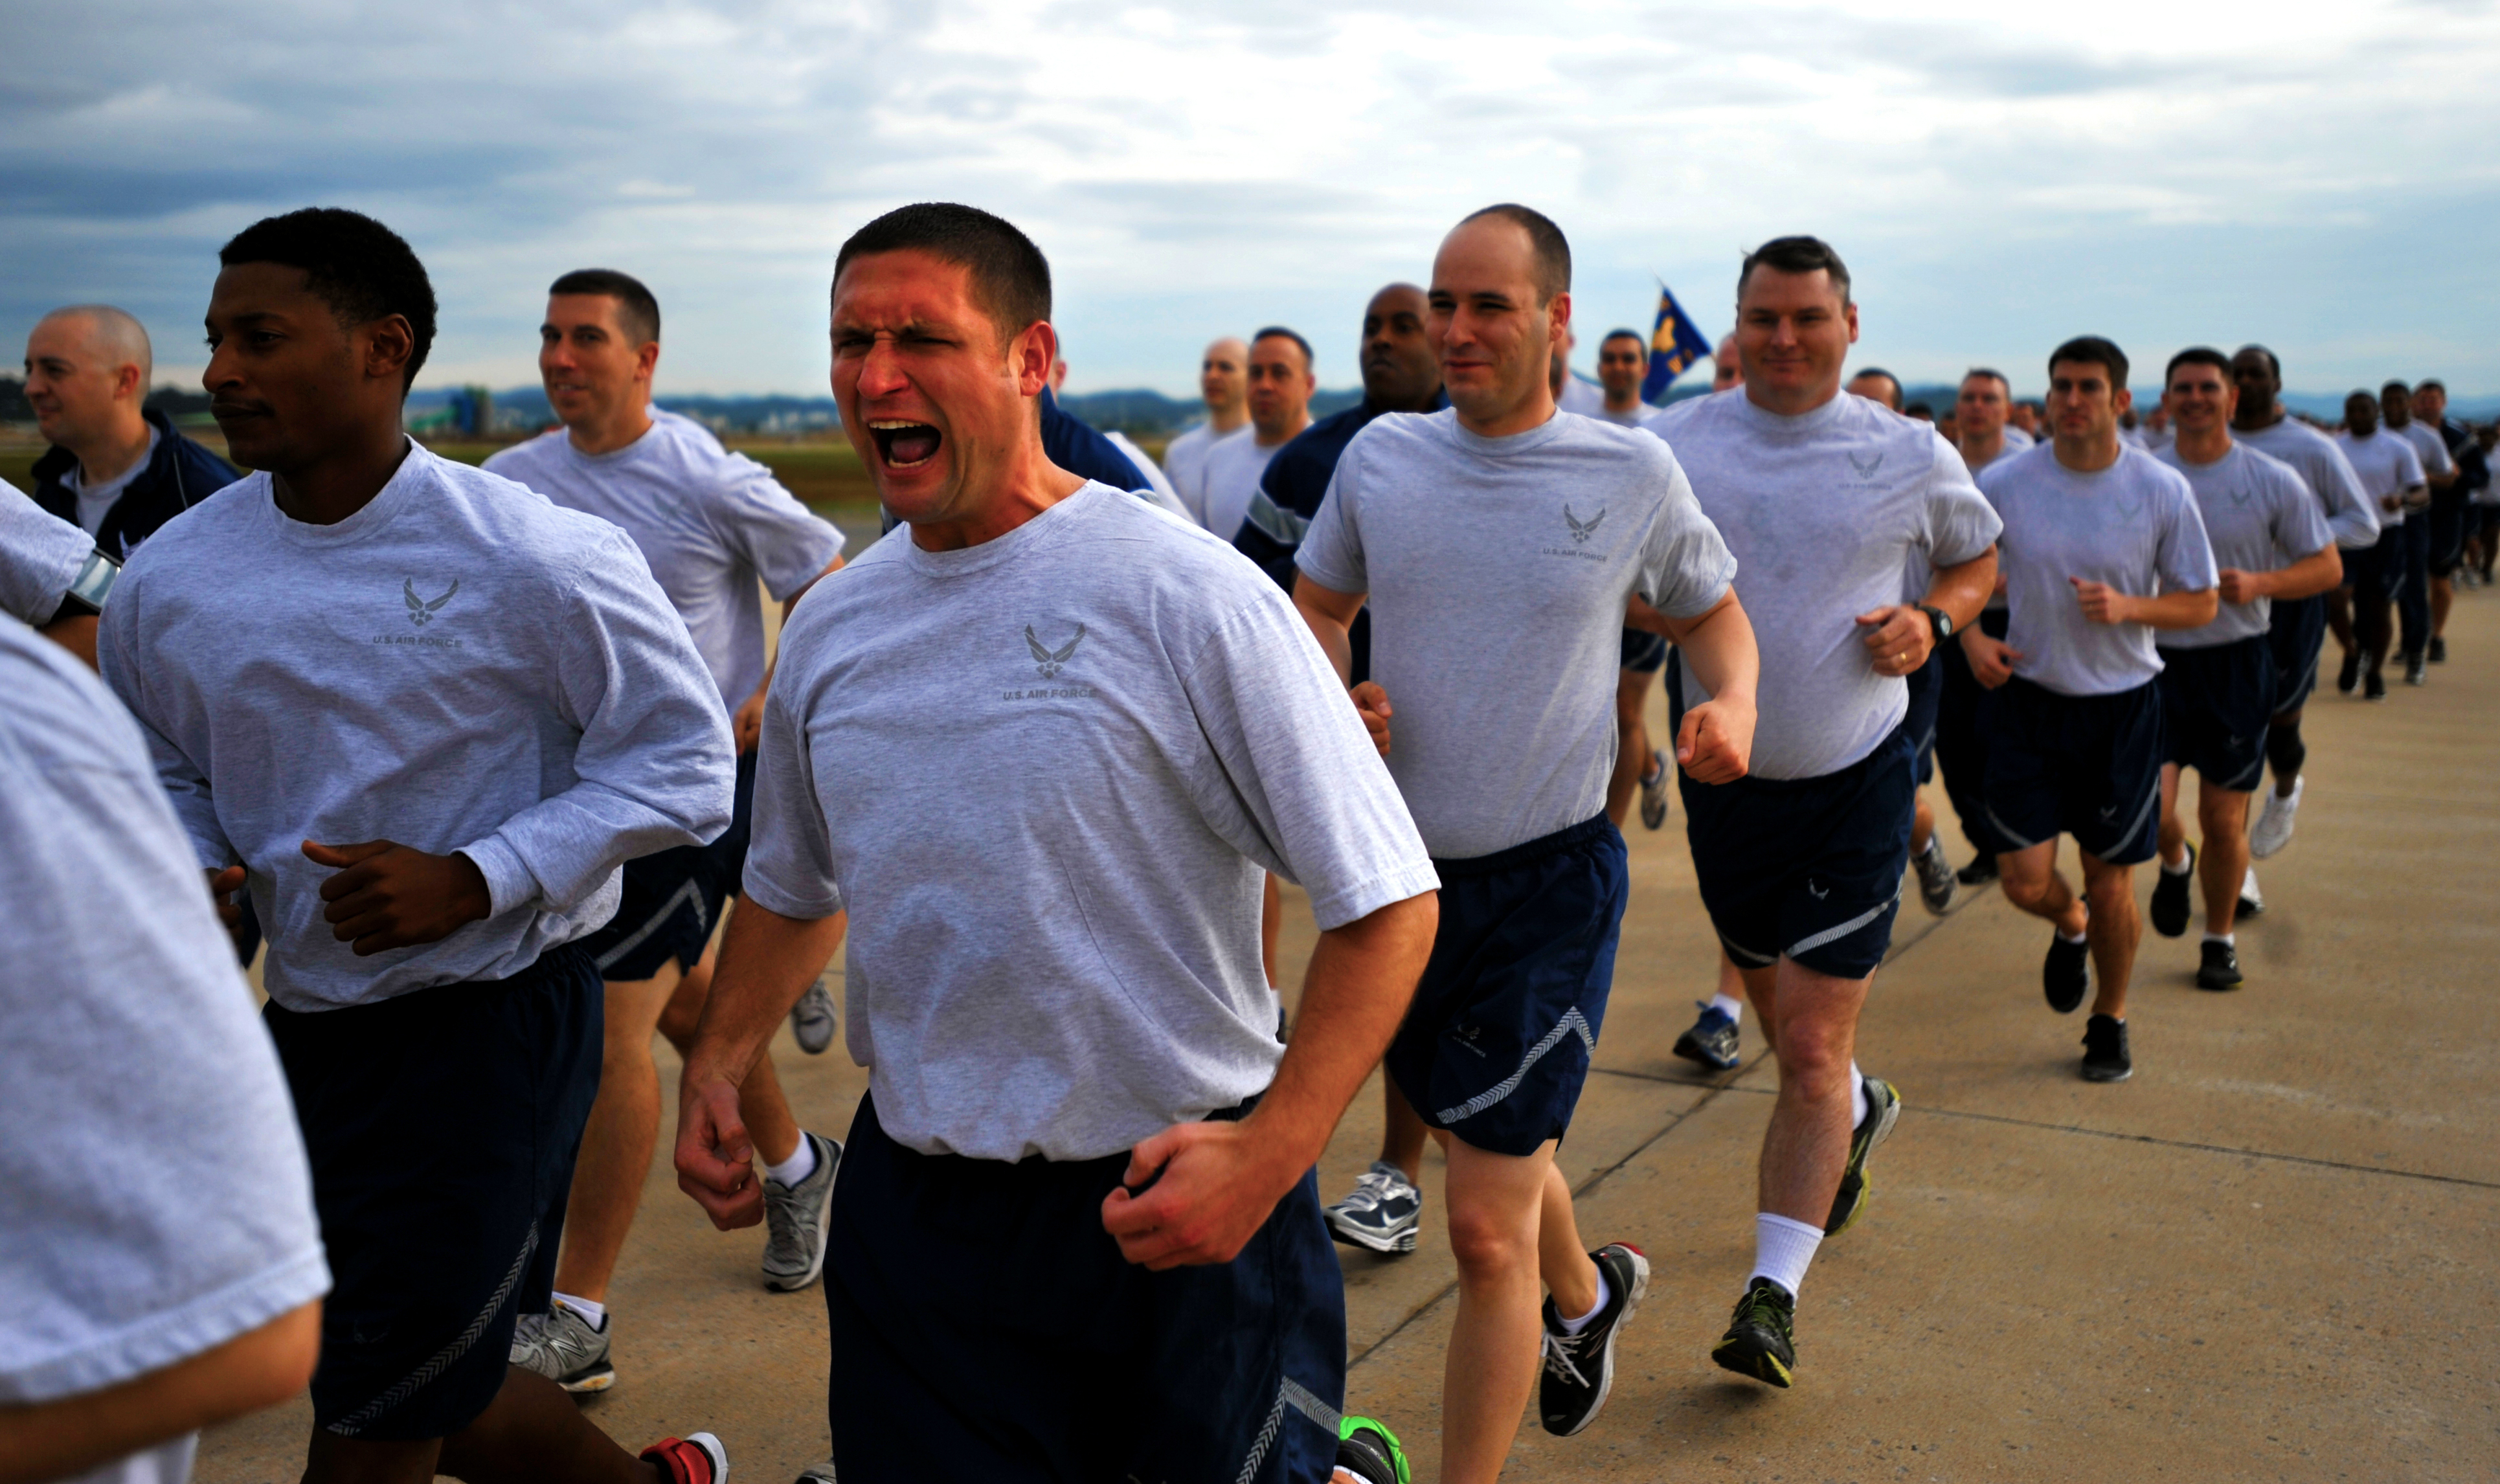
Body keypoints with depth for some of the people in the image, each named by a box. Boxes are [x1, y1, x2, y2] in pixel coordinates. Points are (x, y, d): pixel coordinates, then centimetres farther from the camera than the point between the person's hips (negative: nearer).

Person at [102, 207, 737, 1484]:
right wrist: (189, 869, -6)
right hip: (304, 1029, 6)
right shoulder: (169, 580, 1)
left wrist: (478, 879, -21)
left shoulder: (536, 562, -15)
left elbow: (683, 759, -11)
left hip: (492, 1028, -6)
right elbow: (161, 767, 17)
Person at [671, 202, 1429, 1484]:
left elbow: (1386, 903, -13)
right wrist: (716, 1064, 5)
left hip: (1170, 1197, -5)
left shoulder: (1186, 596, -14)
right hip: (913, 1205, 5)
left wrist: (1267, 1157, -21)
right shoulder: (828, 628, 4)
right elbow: (793, 886, 20)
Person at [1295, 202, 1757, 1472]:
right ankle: (1585, 1292, 57)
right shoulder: (1381, 455, 0)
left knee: (1485, 1231, -6)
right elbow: (1314, 610, 12)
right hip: (1399, 867, 5)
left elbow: (1710, 609, 9)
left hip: (1548, 882, -4)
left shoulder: (1632, 473, -7)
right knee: (1479, 1139, 26)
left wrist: (1733, 703, -13)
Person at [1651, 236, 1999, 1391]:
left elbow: (1980, 559, 12)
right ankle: (1859, 1109, 54)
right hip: (1726, 773, 3)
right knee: (1775, 1006, 21)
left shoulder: (1910, 455, -4)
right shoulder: (1675, 444, -3)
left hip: (1856, 781, -3)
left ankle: (1773, 1293, 1)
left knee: (1810, 1046, -7)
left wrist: (1931, 621, -10)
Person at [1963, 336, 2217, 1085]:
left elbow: (2201, 603, 0)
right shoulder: (2001, 483, -5)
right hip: (2027, 696, 1)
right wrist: (1972, 635, -10)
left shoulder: (2163, 491, -7)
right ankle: (2070, 926, 35)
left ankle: (2110, 1019, 31)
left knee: (2109, 884, 6)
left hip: (2122, 705, 0)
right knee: (2024, 881, -3)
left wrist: (2128, 607, -20)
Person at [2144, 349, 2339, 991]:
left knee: (2224, 819, 5)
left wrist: (2259, 584, -15)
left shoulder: (2274, 481, -1)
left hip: (2237, 665, 0)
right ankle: (2175, 863, 23)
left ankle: (2220, 941, 26)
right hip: (2156, 660, 0)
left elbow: (2328, 567, 3)